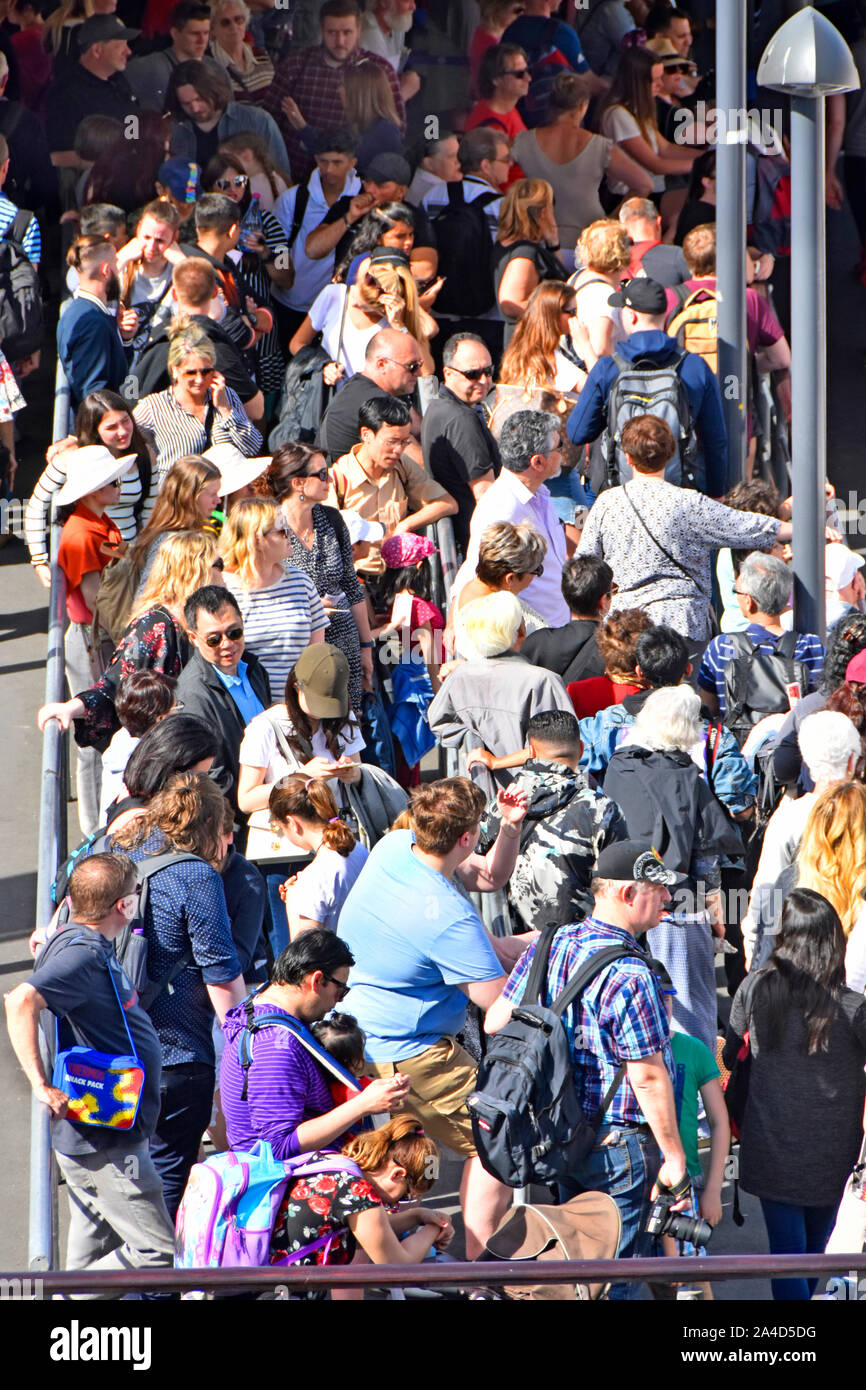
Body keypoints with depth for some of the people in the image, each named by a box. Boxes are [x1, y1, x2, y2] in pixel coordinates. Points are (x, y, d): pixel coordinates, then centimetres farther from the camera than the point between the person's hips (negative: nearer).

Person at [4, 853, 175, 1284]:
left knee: (93, 1258, 14)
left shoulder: (90, 948, 12)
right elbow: (21, 1002, -35)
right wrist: (41, 1085, -33)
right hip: (106, 1144, -10)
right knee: (157, 1254, -9)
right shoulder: (83, 954, -20)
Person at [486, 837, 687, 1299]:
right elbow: (648, 1076, -21)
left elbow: (496, 1021, 9)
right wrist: (674, 1157, -14)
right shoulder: (629, 975, -23)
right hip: (618, 1141, -8)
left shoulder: (549, 946, 1)